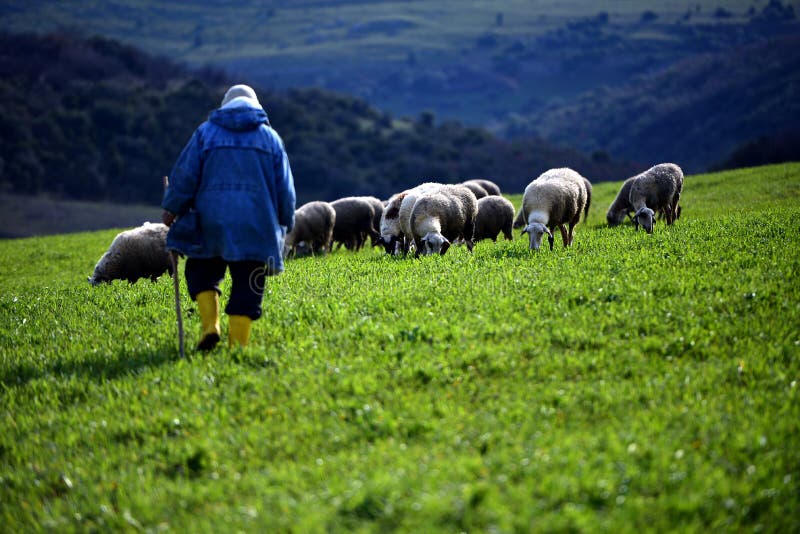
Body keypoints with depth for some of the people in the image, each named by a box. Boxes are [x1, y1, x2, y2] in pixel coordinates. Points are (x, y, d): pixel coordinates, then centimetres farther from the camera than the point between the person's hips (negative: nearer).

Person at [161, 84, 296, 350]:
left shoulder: (206, 132, 8)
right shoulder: (270, 137, 13)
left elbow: (185, 174, 3)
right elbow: (285, 188, 13)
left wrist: (171, 208, 13)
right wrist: (284, 226, 22)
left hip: (211, 219, -1)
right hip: (255, 225, 1)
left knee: (202, 271, 16)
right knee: (247, 285, 4)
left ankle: (209, 325, -3)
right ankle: (237, 344, -3)